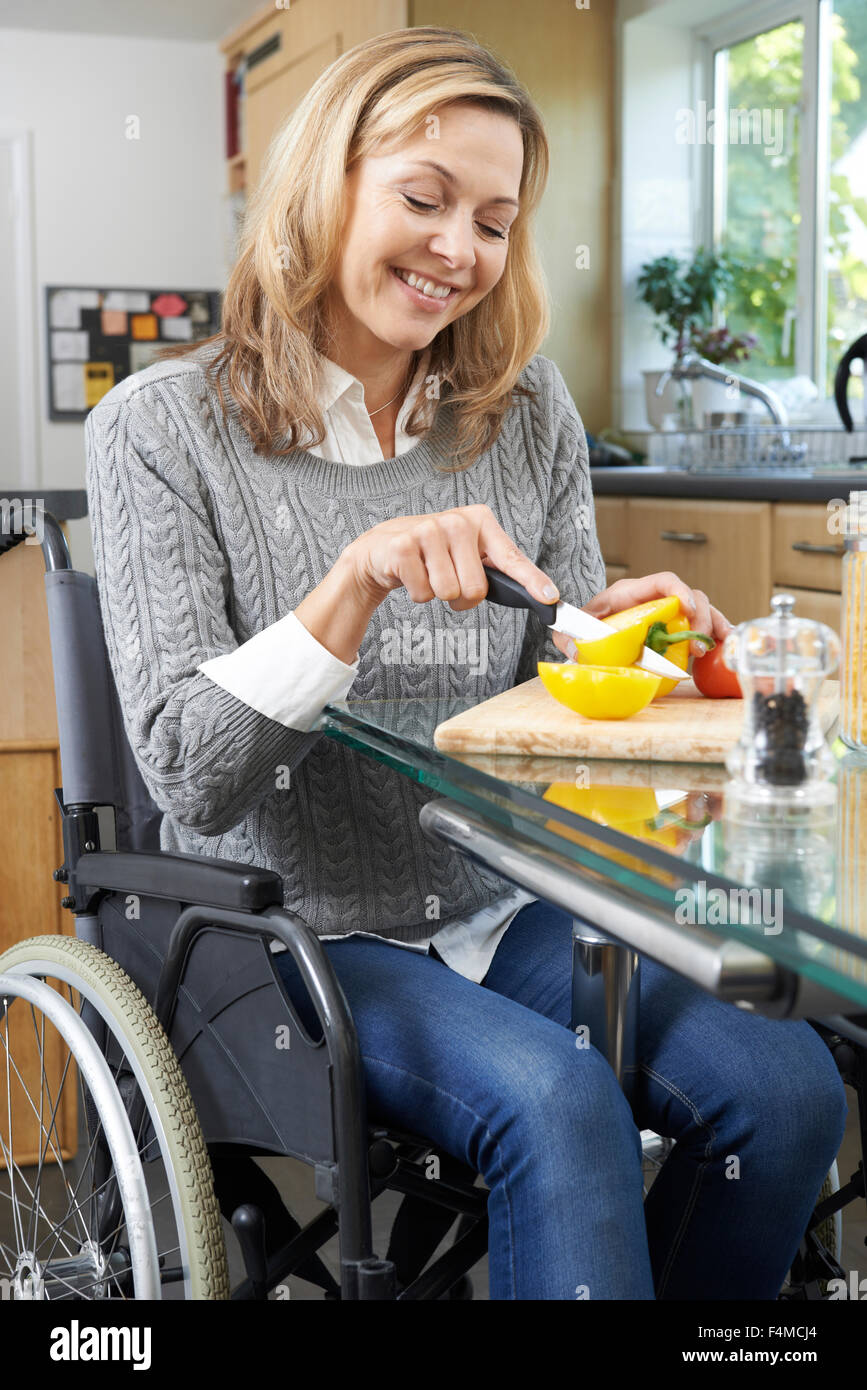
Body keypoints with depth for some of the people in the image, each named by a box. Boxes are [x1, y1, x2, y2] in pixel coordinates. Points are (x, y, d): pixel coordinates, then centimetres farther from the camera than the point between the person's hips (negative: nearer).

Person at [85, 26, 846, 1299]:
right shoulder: (163, 427, -7)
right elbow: (190, 778, -14)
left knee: (786, 1088, -17)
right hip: (291, 932, -4)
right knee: (559, 1104, -30)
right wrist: (355, 585, -27)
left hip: (506, 911, 5)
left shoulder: (530, 415, 5)